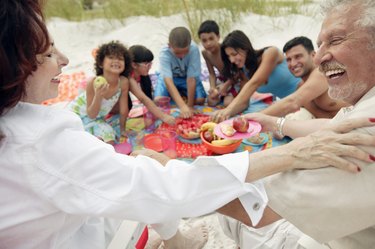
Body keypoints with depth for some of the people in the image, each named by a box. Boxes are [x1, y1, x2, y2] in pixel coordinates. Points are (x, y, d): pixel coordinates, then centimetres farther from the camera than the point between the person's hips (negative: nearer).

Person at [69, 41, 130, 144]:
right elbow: (91, 115, -23)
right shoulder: (93, 83, -31)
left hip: (98, 118, 4)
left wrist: (122, 129, 2)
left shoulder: (124, 82, -24)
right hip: (77, 112, -4)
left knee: (109, 142, -12)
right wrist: (98, 96, -41)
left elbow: (123, 110, -10)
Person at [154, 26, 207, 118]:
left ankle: (182, 93, 10)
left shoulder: (194, 49, -32)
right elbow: (168, 79, -44)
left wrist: (190, 105, -34)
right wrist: (182, 106, -55)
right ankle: (179, 93, 7)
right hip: (170, 78, 0)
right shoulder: (164, 53, -33)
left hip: (187, 77, 1)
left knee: (200, 100, -22)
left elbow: (191, 78, -32)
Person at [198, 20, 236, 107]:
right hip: (222, 79, 5)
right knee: (211, 102, -7)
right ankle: (222, 94, 21)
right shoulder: (205, 53, -14)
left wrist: (226, 85, -26)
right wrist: (212, 88, -21)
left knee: (228, 103, -22)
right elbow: (212, 74, -4)